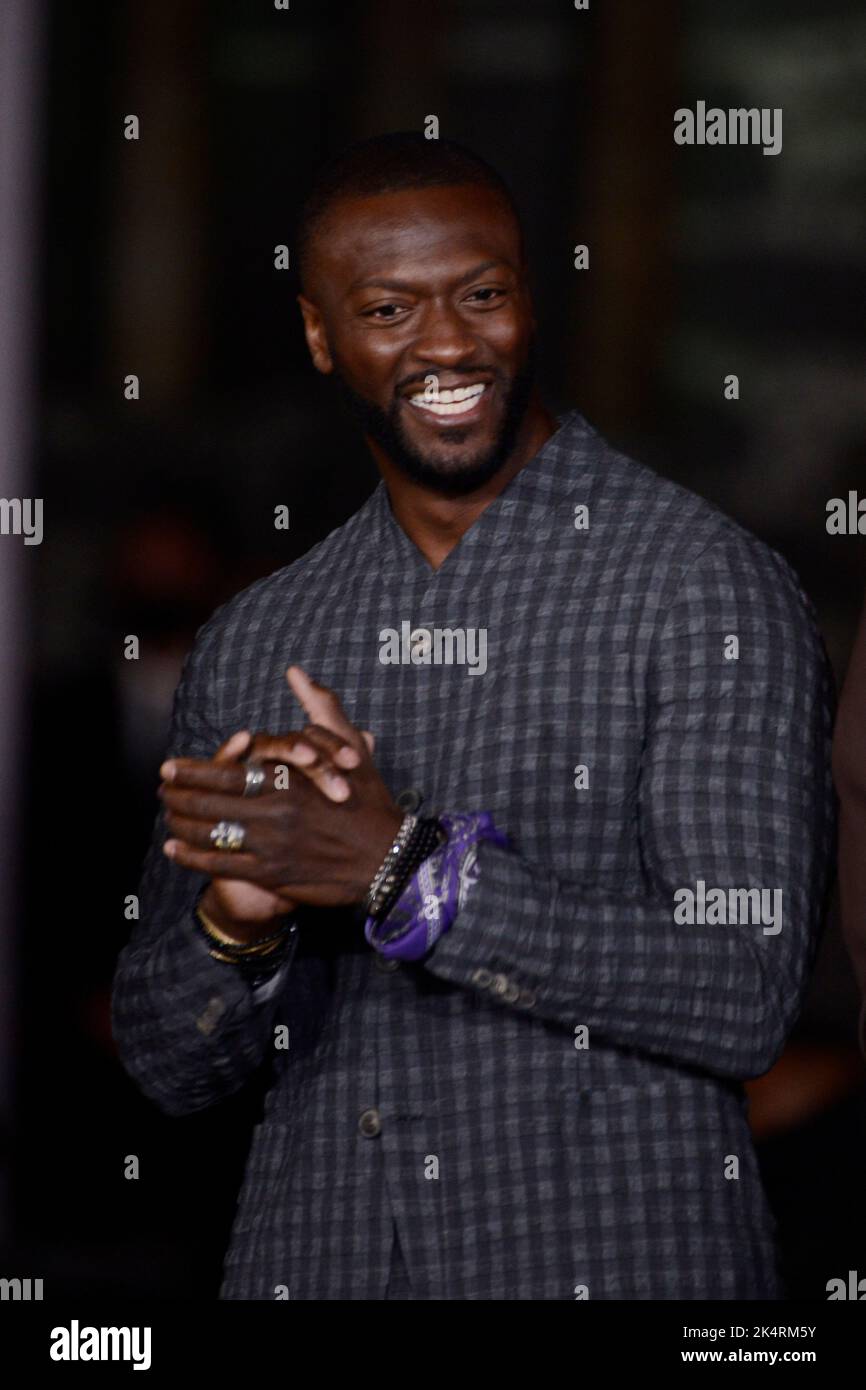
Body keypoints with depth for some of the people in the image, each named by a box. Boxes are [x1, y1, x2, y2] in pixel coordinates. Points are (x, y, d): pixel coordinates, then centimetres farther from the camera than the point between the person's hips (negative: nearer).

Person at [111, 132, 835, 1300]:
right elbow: (166, 1064, 6)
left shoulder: (705, 585, -8)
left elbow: (743, 998, -17)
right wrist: (237, 919, -14)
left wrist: (405, 870, -23)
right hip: (315, 1260, 4)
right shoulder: (248, 643, 6)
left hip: (615, 1261, -4)